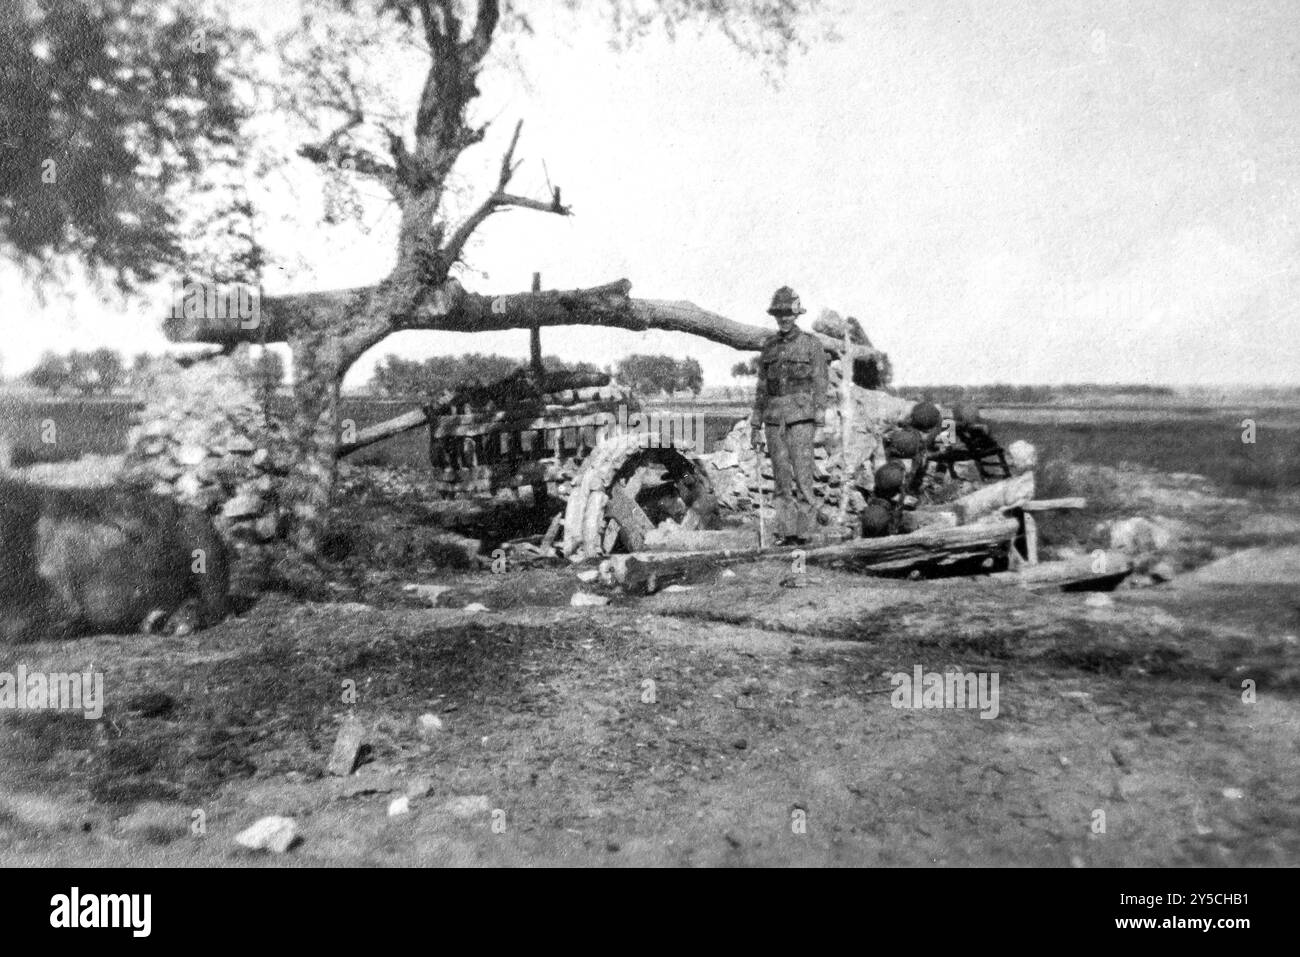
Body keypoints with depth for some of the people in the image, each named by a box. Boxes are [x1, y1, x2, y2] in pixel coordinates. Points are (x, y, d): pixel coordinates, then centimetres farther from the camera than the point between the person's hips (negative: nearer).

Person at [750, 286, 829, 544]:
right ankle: (787, 531, 7)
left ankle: (803, 530, -4)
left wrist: (819, 412, -17)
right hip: (774, 416, 4)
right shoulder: (768, 348, 14)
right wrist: (756, 426, 13)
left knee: (802, 471, -9)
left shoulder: (811, 344, 3)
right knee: (781, 477, 3)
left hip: (801, 416, -4)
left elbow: (820, 383, -3)